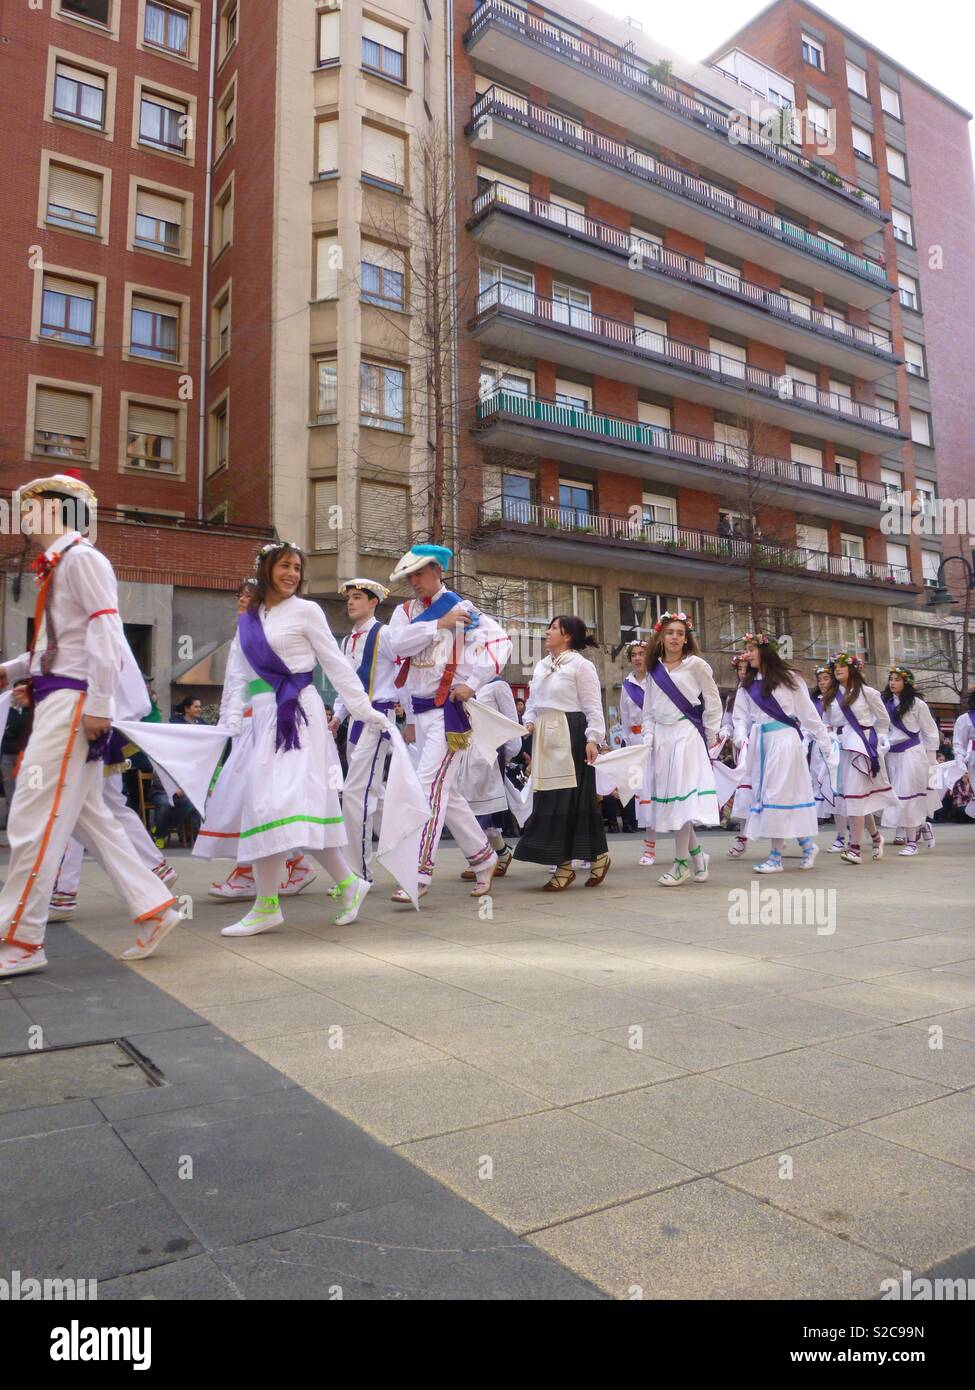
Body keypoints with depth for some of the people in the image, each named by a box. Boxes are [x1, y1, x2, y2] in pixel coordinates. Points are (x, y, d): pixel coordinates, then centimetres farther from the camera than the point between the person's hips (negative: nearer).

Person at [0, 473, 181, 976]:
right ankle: (153, 908, 14)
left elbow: (105, 631, -18)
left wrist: (97, 704, -22)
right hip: (57, 700, 10)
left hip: (72, 702, -10)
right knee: (91, 816, 9)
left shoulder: (81, 557, -8)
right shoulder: (55, 563, 20)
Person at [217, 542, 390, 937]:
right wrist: (232, 724, 7)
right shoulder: (246, 620, 16)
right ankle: (348, 883, 13)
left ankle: (267, 905, -6)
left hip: (297, 712, -5)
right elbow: (238, 677, 16)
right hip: (263, 714, 5)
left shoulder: (305, 611, 3)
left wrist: (365, 710, -1)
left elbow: (336, 664, 2)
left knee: (283, 799, -13)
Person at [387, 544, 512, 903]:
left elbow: (501, 642, -13)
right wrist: (439, 625, -13)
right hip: (420, 711, 7)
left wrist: (473, 683, -18)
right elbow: (399, 644, -8)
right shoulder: (405, 612, 11)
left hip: (448, 710, -7)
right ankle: (483, 857, 27)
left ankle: (420, 872, -11)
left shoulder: (460, 608, -4)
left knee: (430, 786, -14)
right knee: (446, 791, 13)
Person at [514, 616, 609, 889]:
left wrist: (593, 738, -19)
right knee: (548, 800, 6)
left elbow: (593, 706, -9)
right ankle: (563, 865, 13)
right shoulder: (541, 666, 17)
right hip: (545, 737, 8)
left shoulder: (580, 665, -5)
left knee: (573, 798, -5)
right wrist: (529, 721, 2)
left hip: (570, 736, -7)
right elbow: (533, 700, 21)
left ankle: (598, 856, 12)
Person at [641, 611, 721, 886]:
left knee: (682, 795, -8)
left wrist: (711, 737, 1)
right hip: (662, 737, 5)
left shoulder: (695, 665, -1)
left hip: (686, 735, -5)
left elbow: (713, 703, 2)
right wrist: (648, 737, 5)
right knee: (668, 796, 5)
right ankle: (696, 853, 20)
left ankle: (682, 861, -2)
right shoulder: (653, 670, 12)